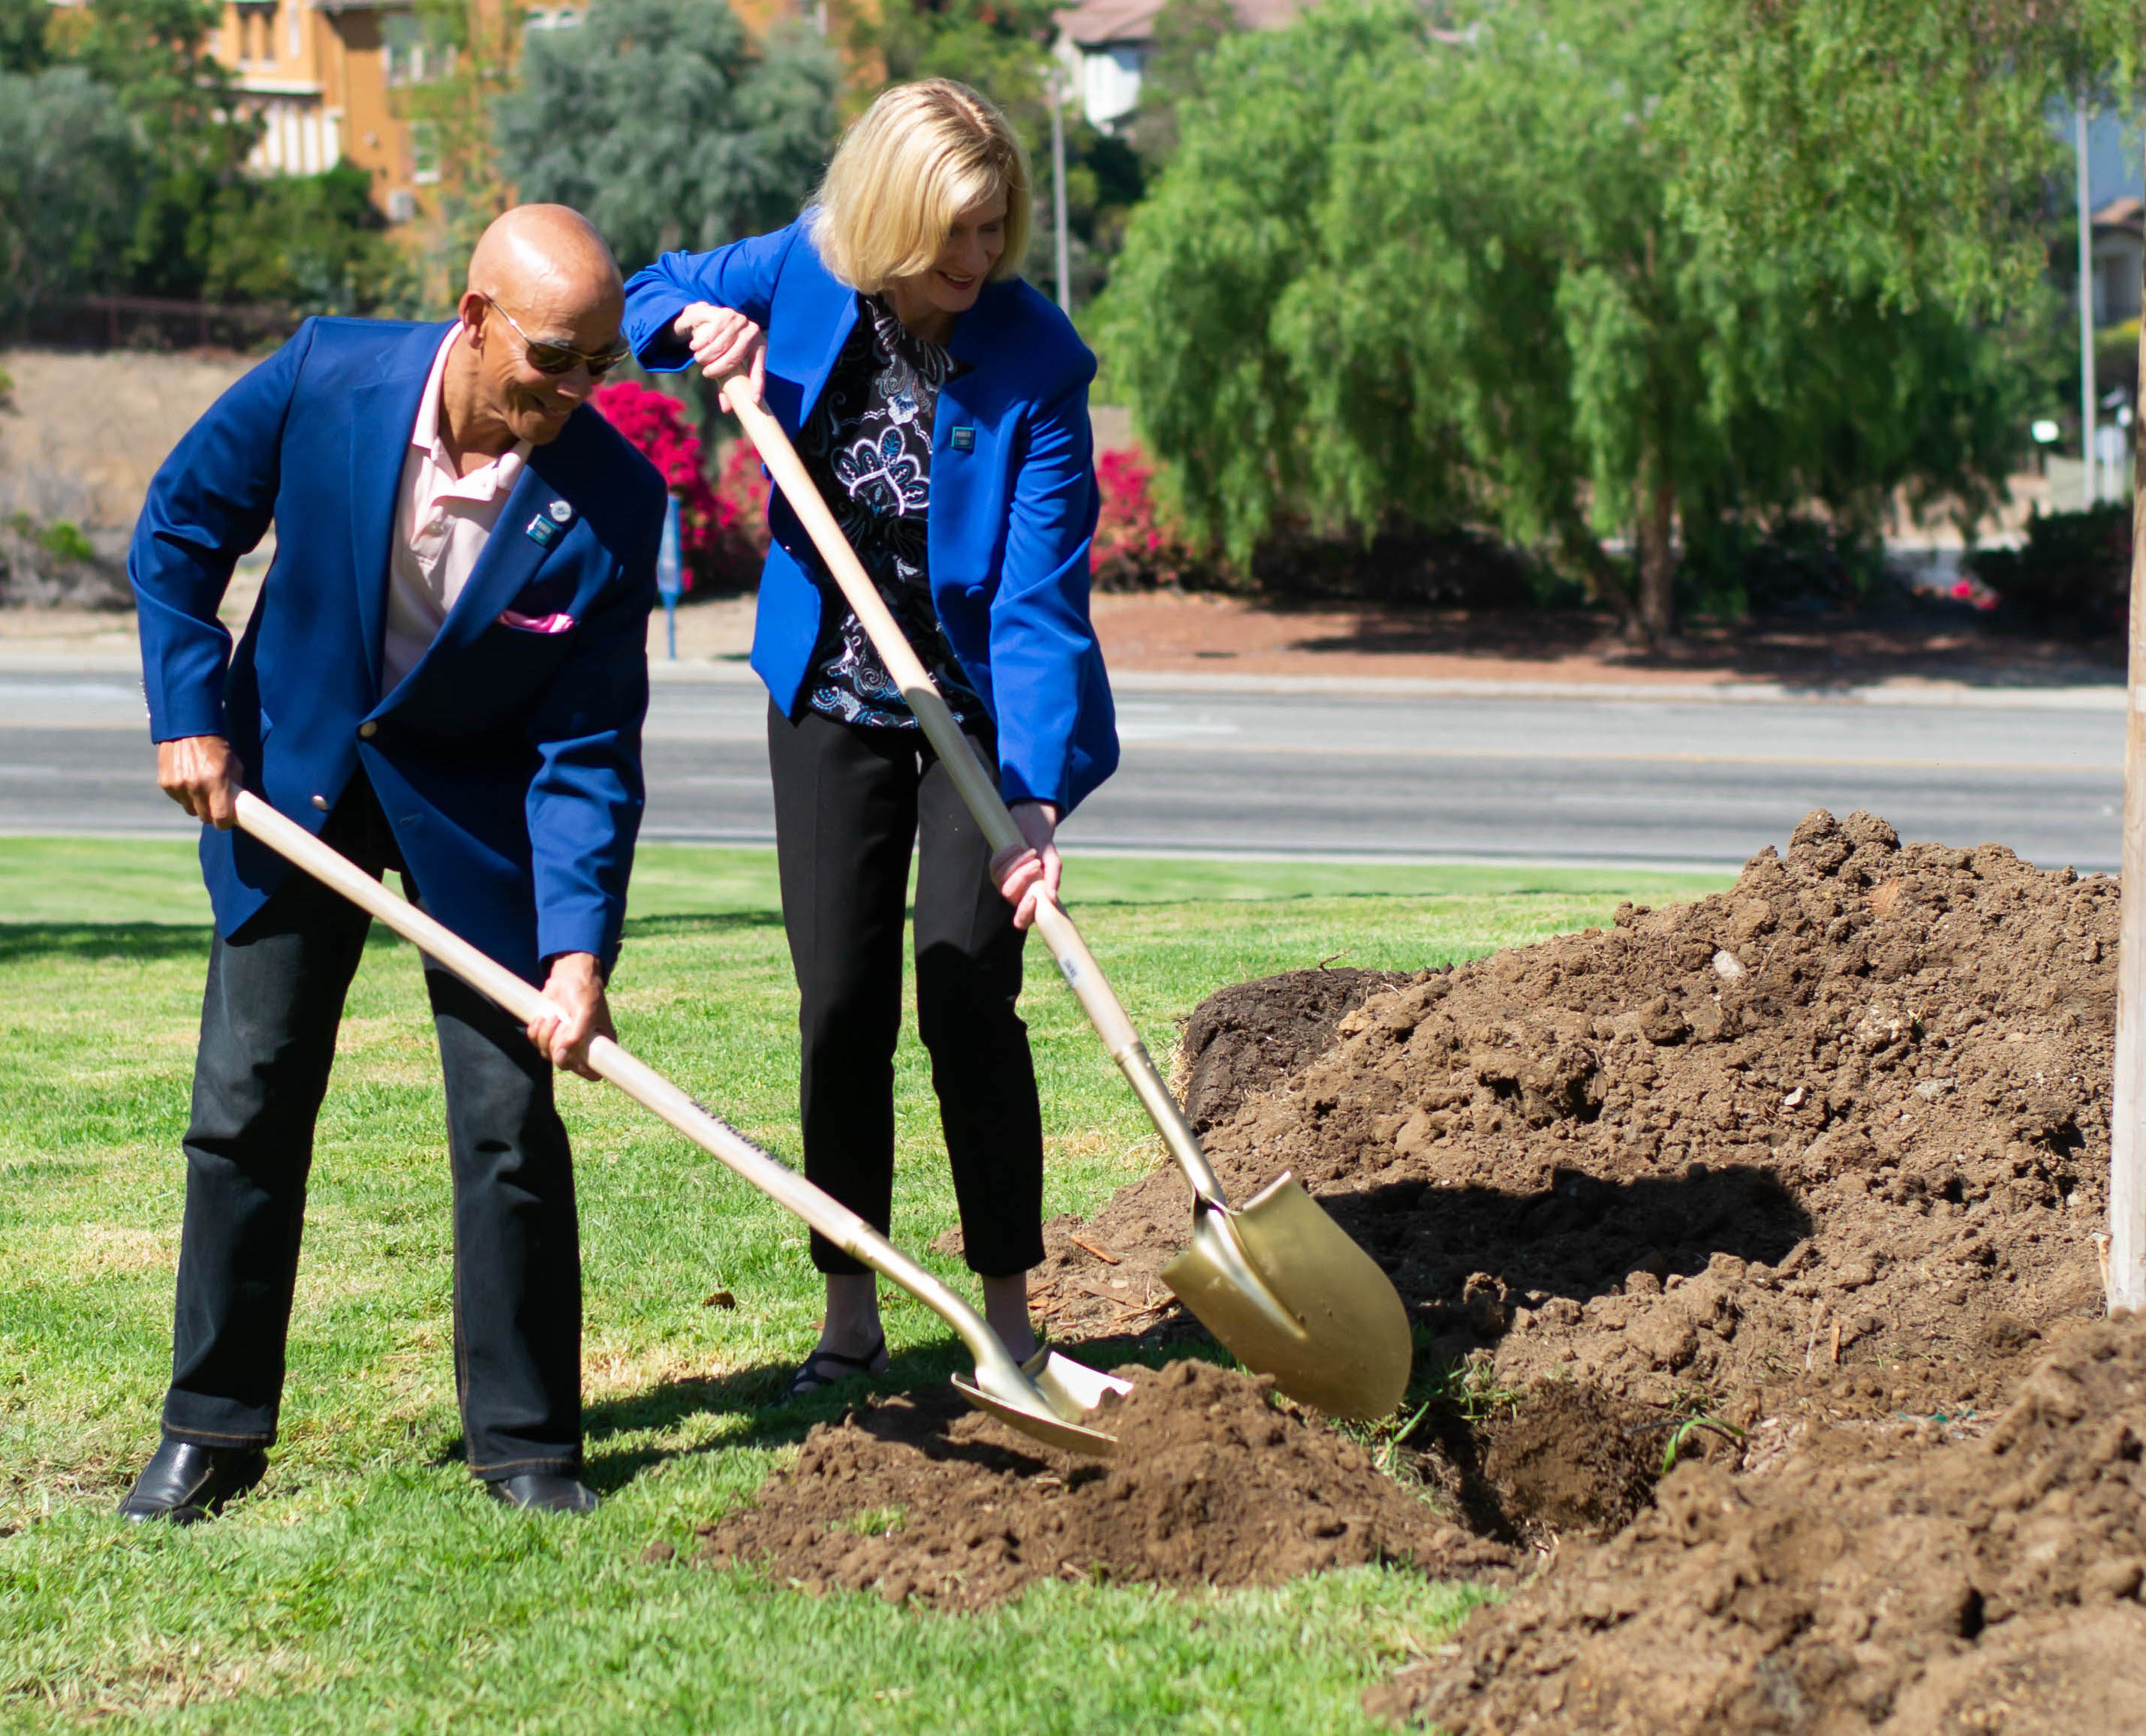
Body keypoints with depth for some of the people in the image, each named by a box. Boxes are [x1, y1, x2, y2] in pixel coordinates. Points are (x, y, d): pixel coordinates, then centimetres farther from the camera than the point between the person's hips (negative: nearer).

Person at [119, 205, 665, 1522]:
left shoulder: (612, 498, -23)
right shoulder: (324, 379, -21)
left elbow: (589, 749, -18)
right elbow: (179, 534, -3)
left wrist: (579, 948, -26)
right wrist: (191, 716, -8)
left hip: (480, 805, -1)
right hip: (292, 771, 1)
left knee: (512, 1121, -4)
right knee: (245, 1104, 3)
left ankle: (526, 1440, 10)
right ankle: (214, 1431, 15)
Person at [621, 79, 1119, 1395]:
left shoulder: (1035, 361, -23)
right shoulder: (803, 276, -12)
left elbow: (1041, 602, -26)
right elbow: (640, 296, 8)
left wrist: (1036, 800, -35)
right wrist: (695, 321, -16)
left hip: (981, 706, -3)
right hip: (832, 699, 4)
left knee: (967, 1002, -10)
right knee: (842, 1008, 6)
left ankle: (1010, 1318, 2)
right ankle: (851, 1317, 17)